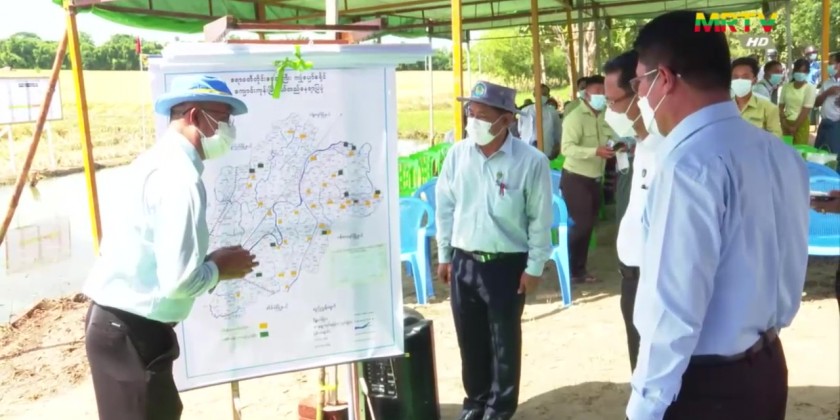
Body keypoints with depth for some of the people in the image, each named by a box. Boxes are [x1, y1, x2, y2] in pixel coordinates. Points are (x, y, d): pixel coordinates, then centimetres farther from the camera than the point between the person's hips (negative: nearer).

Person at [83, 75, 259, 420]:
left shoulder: (158, 161, 8)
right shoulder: (180, 178, -22)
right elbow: (178, 281, -26)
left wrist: (210, 261, 7)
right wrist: (218, 269, -8)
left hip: (117, 321, 9)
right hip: (130, 331, -9)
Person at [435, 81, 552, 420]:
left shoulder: (531, 161, -14)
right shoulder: (457, 154, -3)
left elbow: (540, 219, -7)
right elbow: (445, 207, 6)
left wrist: (534, 266, -6)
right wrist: (444, 255, 8)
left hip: (507, 264, -3)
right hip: (463, 262, 4)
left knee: (504, 341, 11)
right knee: (470, 338, 16)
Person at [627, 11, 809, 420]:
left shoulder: (689, 164, -25)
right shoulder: (781, 153, 2)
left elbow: (676, 307, -25)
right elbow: (789, 268, 11)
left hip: (705, 383, -8)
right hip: (767, 366, 8)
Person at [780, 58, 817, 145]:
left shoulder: (810, 88, -5)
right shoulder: (786, 86, 5)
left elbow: (806, 110, -10)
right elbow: (781, 106, 6)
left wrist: (795, 127, -13)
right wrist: (783, 121, -6)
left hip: (801, 123, -3)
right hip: (786, 122, 3)